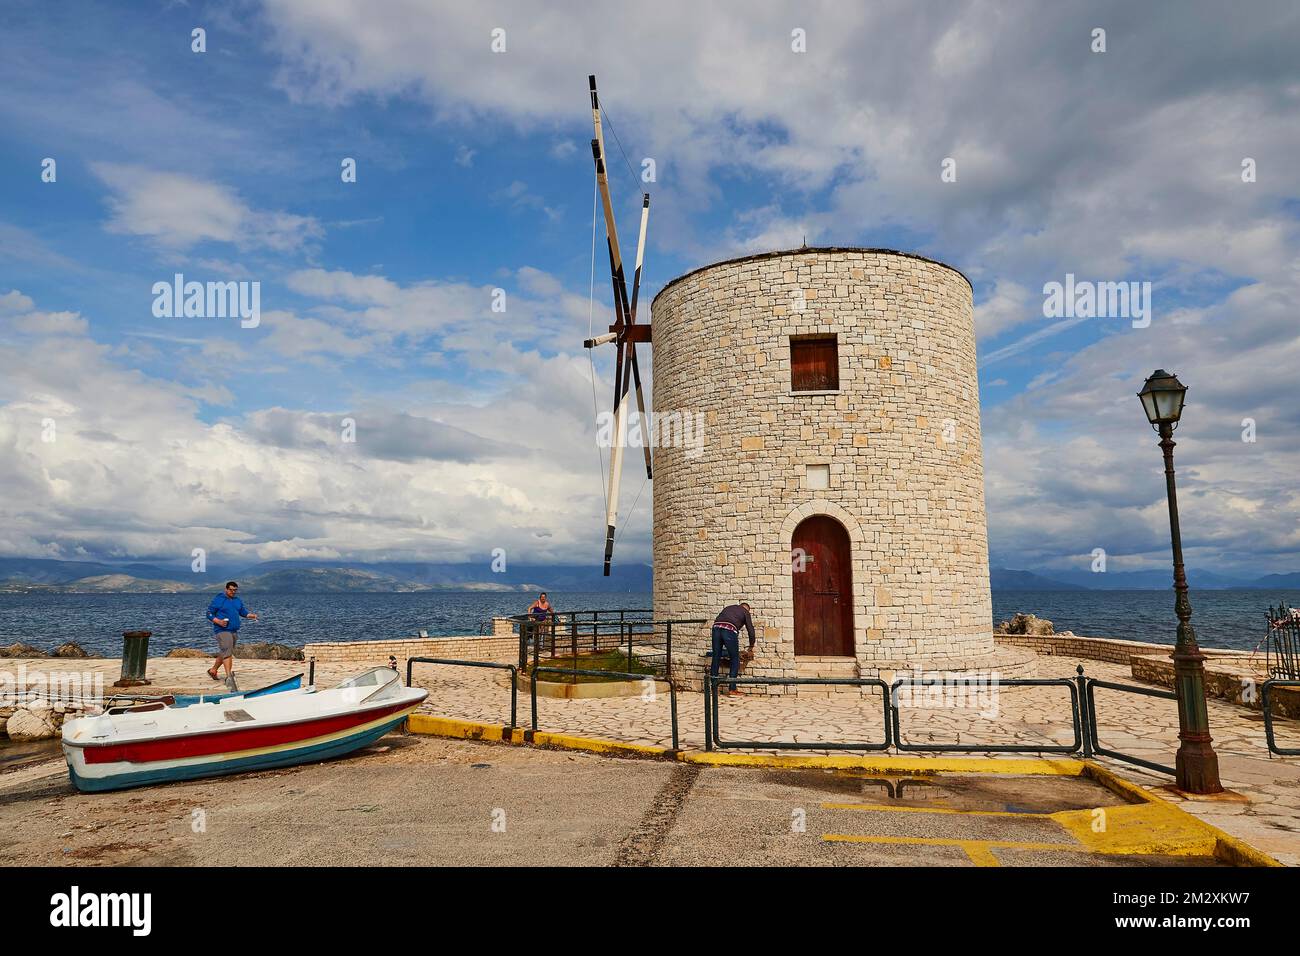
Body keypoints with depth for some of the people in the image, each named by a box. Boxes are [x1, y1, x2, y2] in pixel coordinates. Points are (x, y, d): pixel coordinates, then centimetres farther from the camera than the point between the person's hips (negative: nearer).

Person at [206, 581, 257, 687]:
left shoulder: (238, 600, 14)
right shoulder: (218, 600, -6)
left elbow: (243, 611, 19)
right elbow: (209, 614, -5)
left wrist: (251, 615, -2)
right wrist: (218, 621, -21)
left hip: (234, 631, 8)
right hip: (222, 630, -7)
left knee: (224, 653, 19)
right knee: (227, 652, -19)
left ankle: (213, 671, 39)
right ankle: (229, 677, -24)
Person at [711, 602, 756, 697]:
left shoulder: (728, 607, 36)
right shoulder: (745, 612, 22)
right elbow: (751, 631, 17)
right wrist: (751, 649, 29)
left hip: (716, 628, 4)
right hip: (730, 630, -4)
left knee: (716, 658, 14)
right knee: (735, 660, 10)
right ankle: (732, 690, 8)